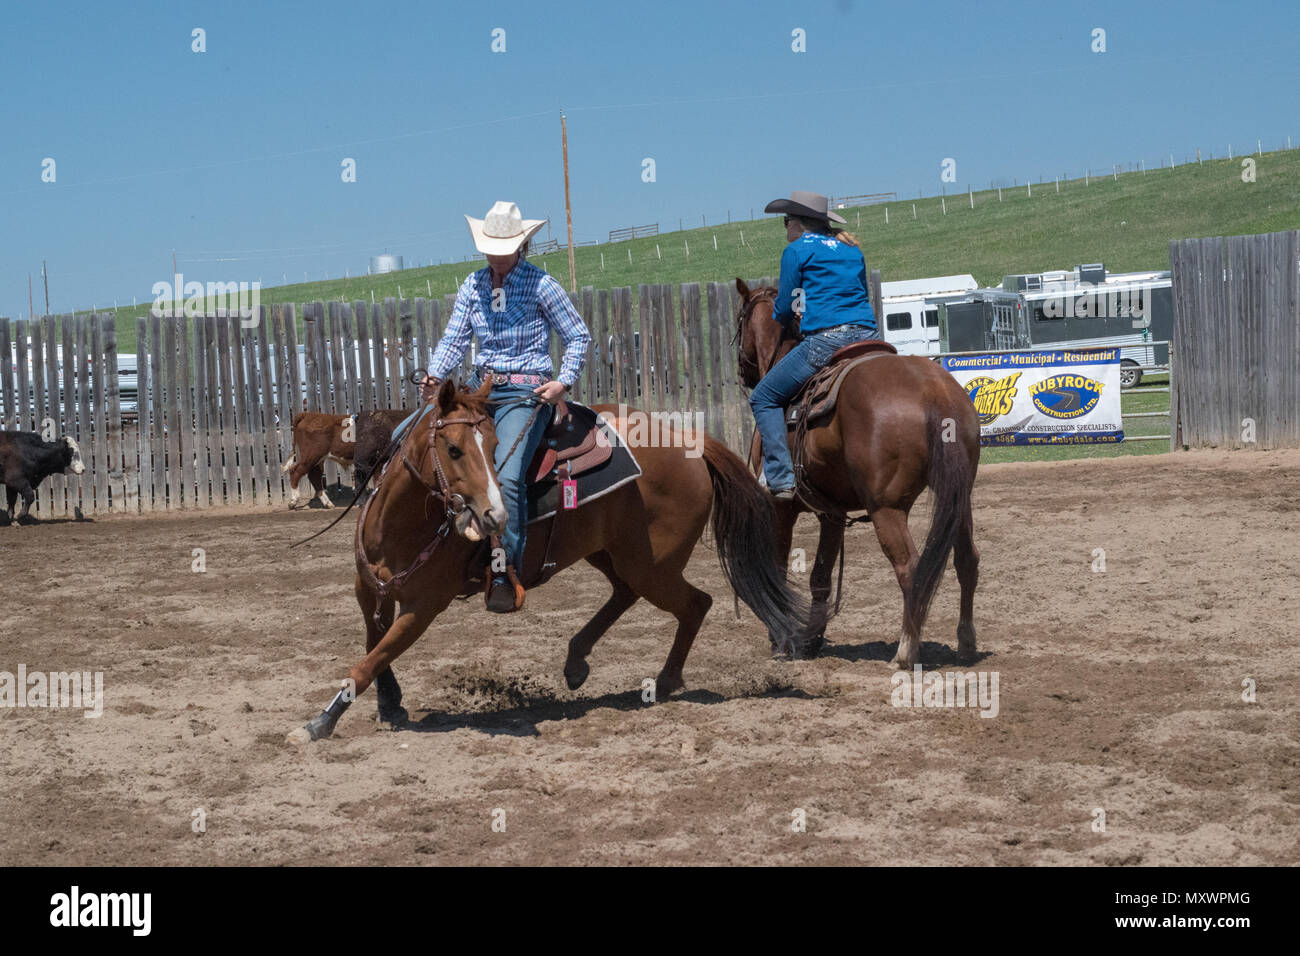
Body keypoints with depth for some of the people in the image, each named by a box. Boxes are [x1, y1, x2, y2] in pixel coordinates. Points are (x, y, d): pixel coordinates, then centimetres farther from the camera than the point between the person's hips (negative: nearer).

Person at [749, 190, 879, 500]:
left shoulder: (797, 250, 3)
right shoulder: (852, 249, 21)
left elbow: (784, 311, 5)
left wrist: (780, 317, 29)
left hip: (824, 340, -6)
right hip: (867, 336, 6)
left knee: (764, 399, 5)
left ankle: (781, 480, -8)